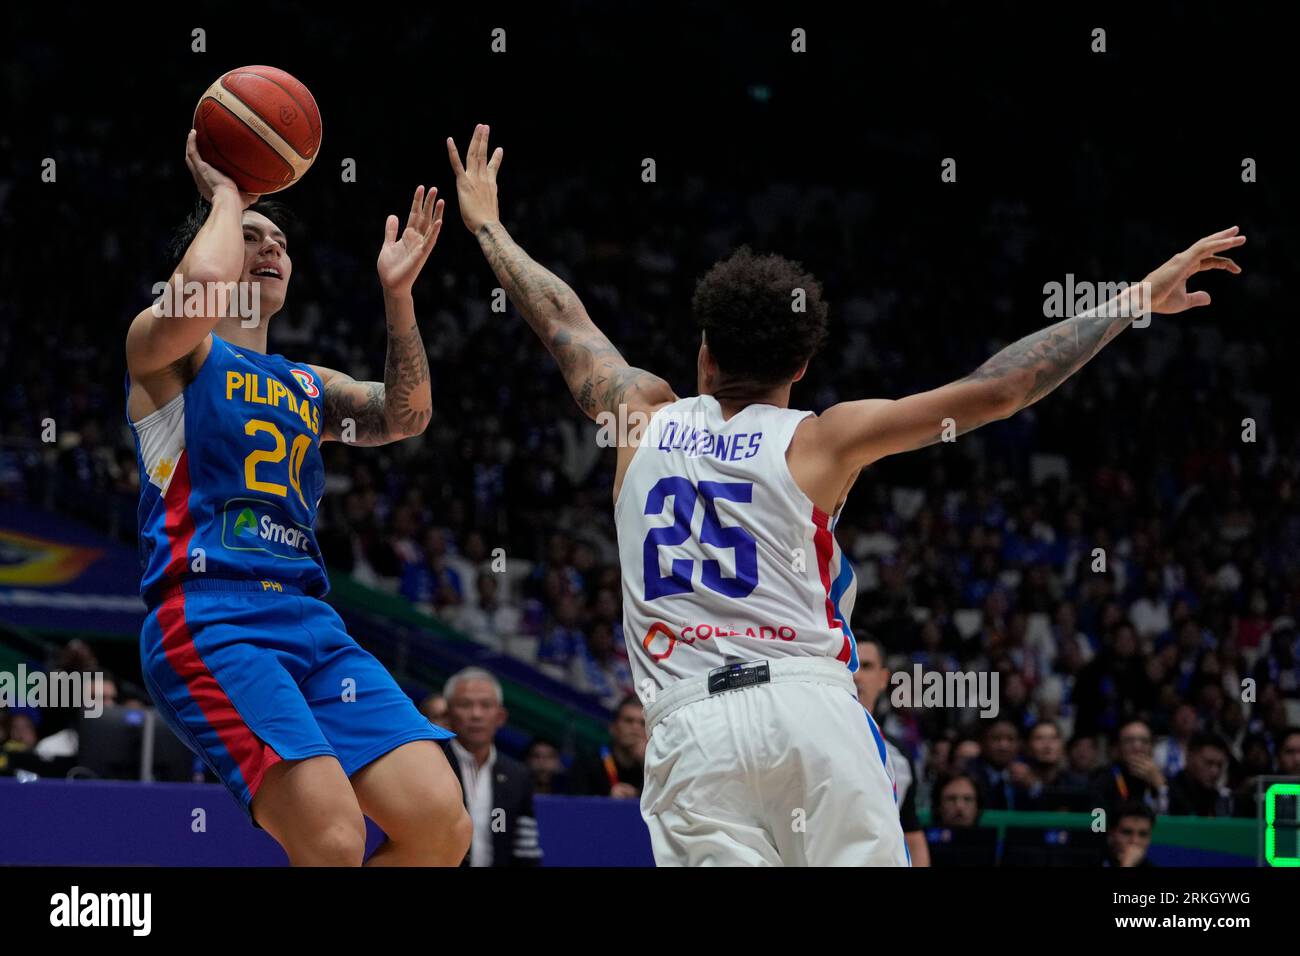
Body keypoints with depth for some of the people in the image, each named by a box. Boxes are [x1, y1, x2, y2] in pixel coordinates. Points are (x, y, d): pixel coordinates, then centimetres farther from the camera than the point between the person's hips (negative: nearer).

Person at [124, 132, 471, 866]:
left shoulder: (306, 386, 29)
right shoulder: (166, 348, 8)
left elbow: (404, 417, 14)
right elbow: (202, 287, -15)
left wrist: (398, 294, 7)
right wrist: (225, 196, 3)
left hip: (310, 621, 7)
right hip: (208, 619, -7)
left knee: (442, 826, -9)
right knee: (335, 843, -26)